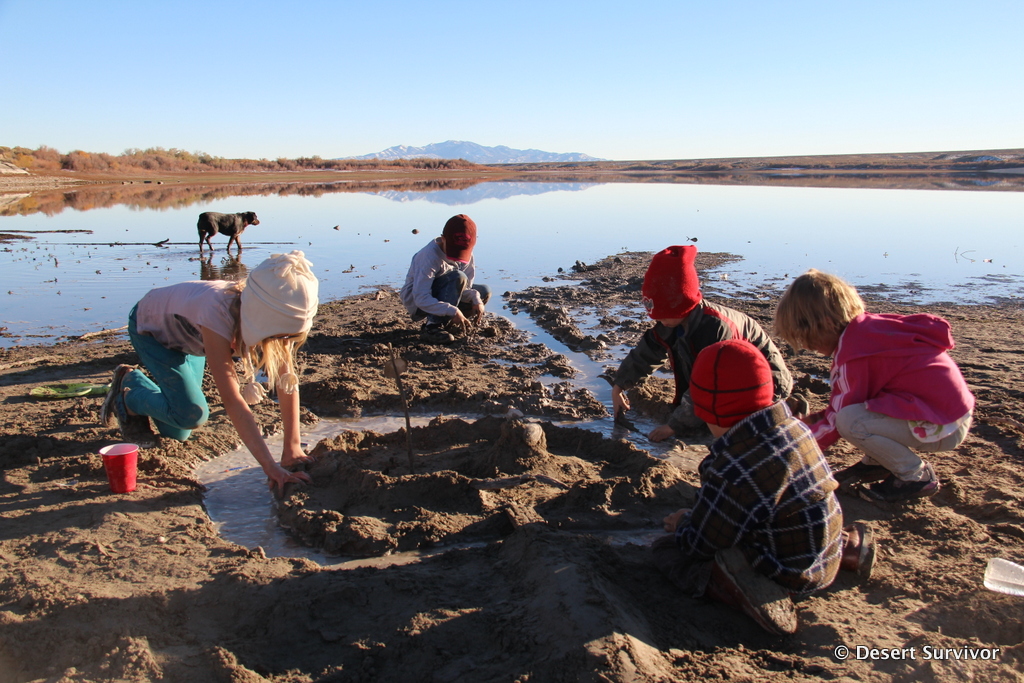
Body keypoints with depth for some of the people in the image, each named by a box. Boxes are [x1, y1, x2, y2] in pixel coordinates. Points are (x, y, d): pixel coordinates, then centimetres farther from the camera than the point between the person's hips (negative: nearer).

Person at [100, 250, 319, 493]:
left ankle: (137, 380, 30)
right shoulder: (218, 314, -46)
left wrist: (293, 448, -33)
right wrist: (270, 466, -50)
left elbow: (287, 381, -26)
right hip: (150, 328, -5)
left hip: (187, 334, 5)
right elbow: (233, 401, -48)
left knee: (176, 433, 4)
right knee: (192, 413, -21)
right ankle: (128, 390, 7)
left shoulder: (269, 314, -30)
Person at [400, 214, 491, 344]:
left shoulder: (467, 255, -9)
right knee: (457, 277, -31)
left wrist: (476, 299, -29)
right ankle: (432, 327, -26)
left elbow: (465, 287, -7)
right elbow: (421, 299, -35)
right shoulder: (429, 256, -31)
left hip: (440, 296, 7)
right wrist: (453, 311, -41)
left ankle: (447, 322, -1)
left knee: (484, 292, -8)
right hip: (417, 304, -7)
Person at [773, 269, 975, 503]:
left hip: (945, 428, -10)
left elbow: (840, 417, -15)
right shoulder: (869, 324, 5)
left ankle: (917, 475, -4)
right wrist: (820, 417, 12)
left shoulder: (853, 353, -22)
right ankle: (875, 462, 13)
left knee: (850, 422, -25)